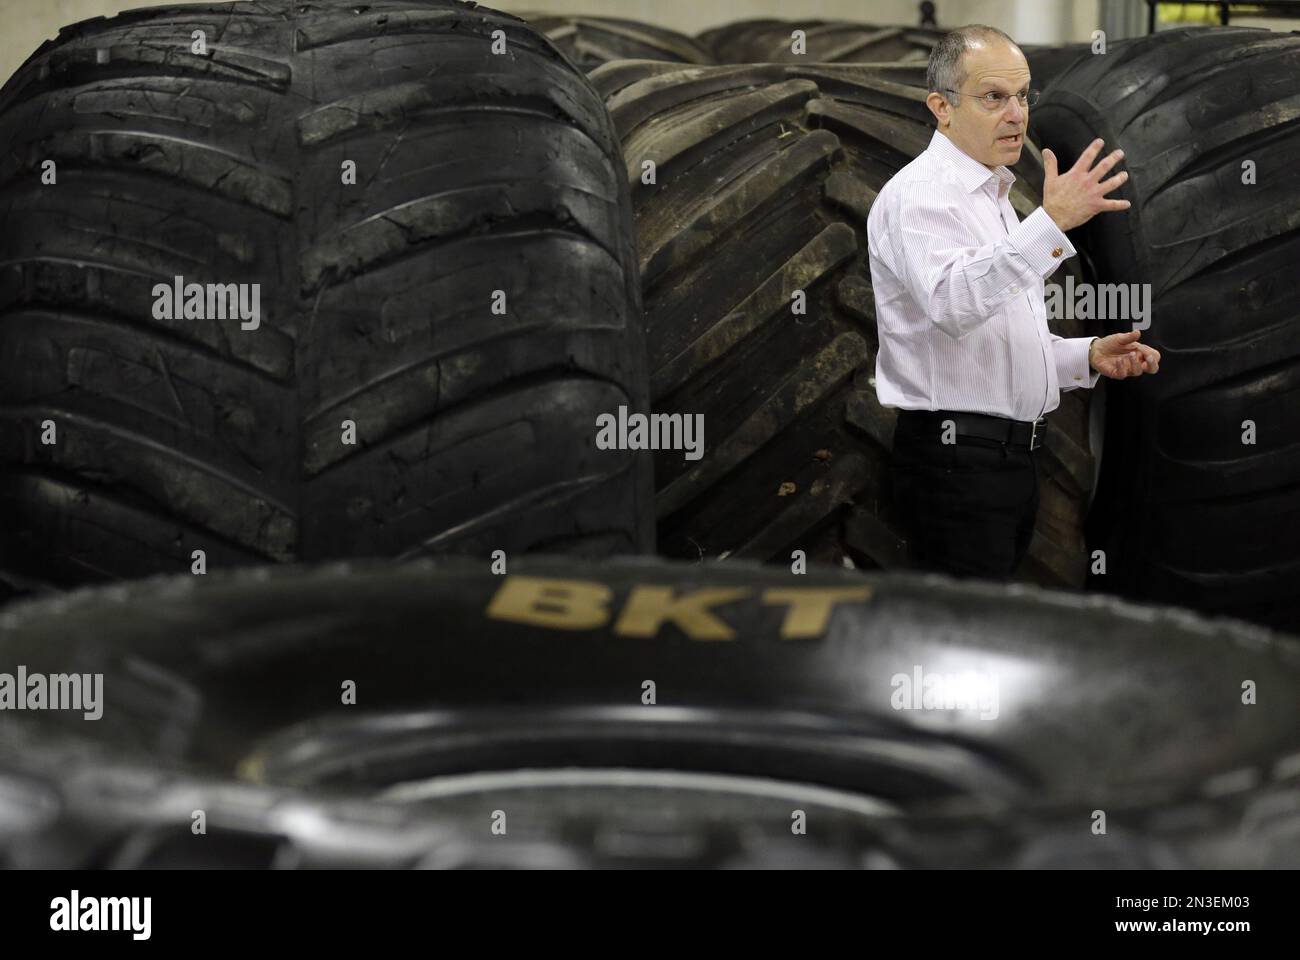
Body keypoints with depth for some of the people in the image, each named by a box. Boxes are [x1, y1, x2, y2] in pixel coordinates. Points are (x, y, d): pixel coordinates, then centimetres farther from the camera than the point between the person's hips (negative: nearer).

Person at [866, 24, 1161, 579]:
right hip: (958, 461, -10)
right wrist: (1051, 222, -36)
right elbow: (951, 305, -32)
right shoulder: (918, 195, -11)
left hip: (1011, 455, 10)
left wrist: (1088, 356, 11)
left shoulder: (992, 197, 21)